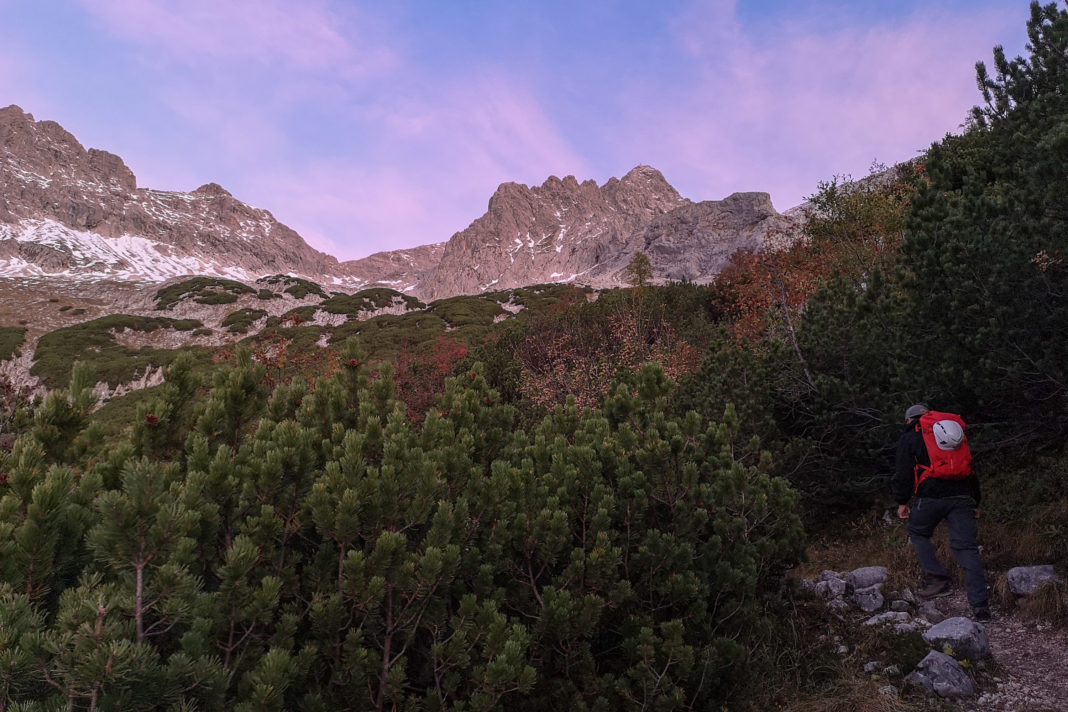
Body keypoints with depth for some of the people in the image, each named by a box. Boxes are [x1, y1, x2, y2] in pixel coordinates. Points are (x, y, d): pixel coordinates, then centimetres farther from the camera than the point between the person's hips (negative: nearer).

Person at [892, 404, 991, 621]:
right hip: (961, 498, 4)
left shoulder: (909, 438, 9)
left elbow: (904, 472, 0)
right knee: (966, 547, 1)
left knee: (918, 533, 20)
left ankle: (937, 579, 6)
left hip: (930, 497, -4)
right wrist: (975, 503, 27)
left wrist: (902, 501, 7)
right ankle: (980, 605, -6)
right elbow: (970, 468, 25)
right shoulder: (954, 434, 25)